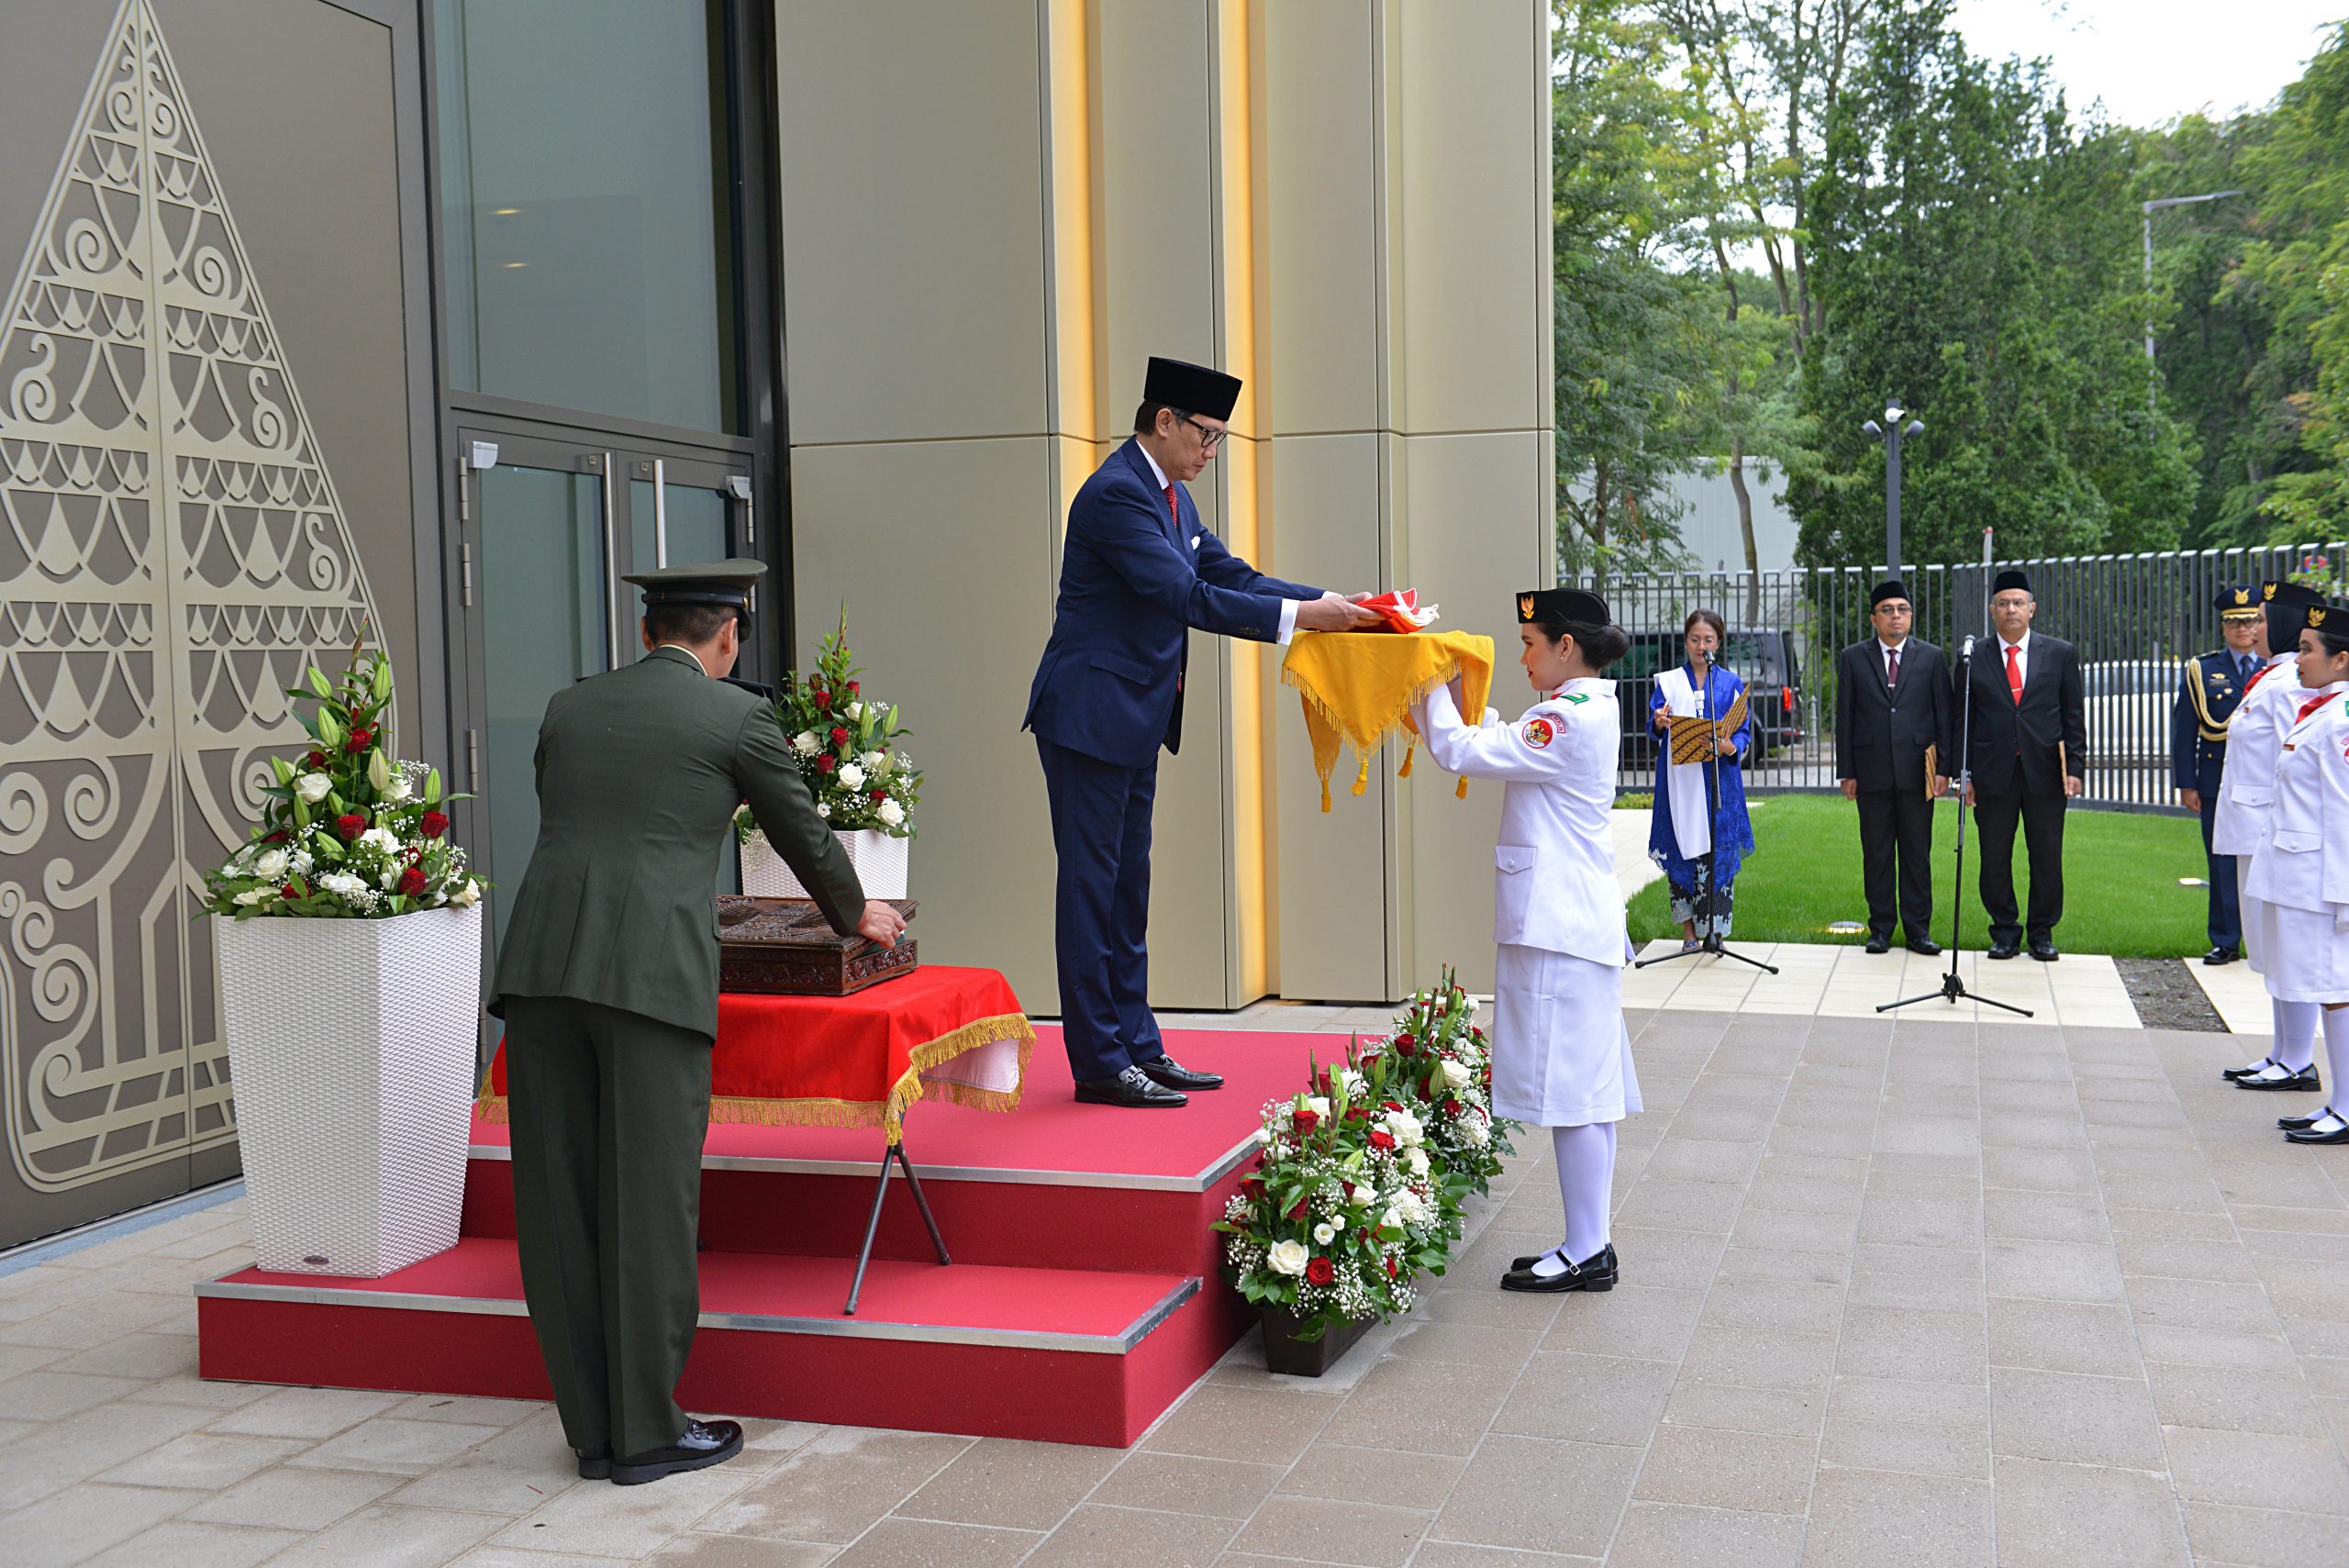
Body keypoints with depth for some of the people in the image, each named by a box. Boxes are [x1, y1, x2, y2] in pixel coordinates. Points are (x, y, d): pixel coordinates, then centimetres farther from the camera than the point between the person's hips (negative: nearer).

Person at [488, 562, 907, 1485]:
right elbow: (803, 835, 17)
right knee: (649, 1203, 2)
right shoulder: (736, 717, 7)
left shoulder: (569, 708, 20)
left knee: (559, 1205, 8)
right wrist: (855, 914, 37)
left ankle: (593, 1428, 17)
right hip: (655, 976, -5)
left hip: (541, 967, 5)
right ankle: (647, 1433, 9)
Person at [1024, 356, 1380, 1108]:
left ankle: (1136, 1045, 22)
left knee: (1128, 884, 14)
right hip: (1091, 714, -10)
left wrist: (1331, 601, 1)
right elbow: (1186, 597, -25)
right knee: (1091, 884, -3)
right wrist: (1297, 615, -25)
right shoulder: (1116, 493, -18)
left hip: (1134, 720, 11)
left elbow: (1229, 574, 12)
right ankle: (1098, 1064, 2)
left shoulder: (1169, 494, 13)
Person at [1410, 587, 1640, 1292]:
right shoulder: (1590, 710, 15)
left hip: (1560, 929, -10)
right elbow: (1498, 745, 19)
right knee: (1589, 1089, 12)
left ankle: (1584, 1253, 0)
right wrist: (1454, 691, 12)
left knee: (1571, 1090, -5)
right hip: (1578, 922, 10)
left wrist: (1434, 687, -5)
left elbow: (1463, 753, -18)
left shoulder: (1570, 719, -16)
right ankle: (1590, 1246, 18)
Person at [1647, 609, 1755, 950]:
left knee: (1718, 852, -6)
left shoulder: (1731, 683, 10)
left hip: (1719, 778, 0)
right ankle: (1689, 931, 5)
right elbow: (1655, 728, 1)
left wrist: (1731, 747, -17)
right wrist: (1659, 723, -22)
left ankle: (1714, 930, 1)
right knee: (1681, 851, -2)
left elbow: (1744, 730, 5)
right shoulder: (1667, 682, 10)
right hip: (1678, 778, 0)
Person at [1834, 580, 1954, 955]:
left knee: (1918, 853, 4)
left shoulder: (1931, 657, 6)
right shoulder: (1853, 658, 6)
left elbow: (1945, 714, 5)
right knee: (1876, 854, 5)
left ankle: (1918, 929, 11)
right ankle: (1880, 929, 12)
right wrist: (1846, 772, 0)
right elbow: (1844, 718, 5)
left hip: (1917, 770, 0)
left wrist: (1944, 767, -2)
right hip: (1872, 771, 0)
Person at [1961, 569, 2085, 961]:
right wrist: (1965, 774, 0)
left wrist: (2075, 766, -2)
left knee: (2047, 859, 4)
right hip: (1993, 776, 0)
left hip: (2045, 773, 0)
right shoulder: (1974, 658, 6)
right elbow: (1963, 721, 6)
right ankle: (2005, 933, 15)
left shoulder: (2060, 654, 7)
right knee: (1995, 859, 3)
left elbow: (2074, 716, 6)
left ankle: (2042, 933, 16)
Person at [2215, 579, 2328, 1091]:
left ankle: (2299, 1063, 3)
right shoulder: (2272, 678, 15)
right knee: (2272, 949, 14)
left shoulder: (2288, 685, -16)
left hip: (2275, 833, -10)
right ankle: (2281, 1054, 22)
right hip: (2259, 834, 10)